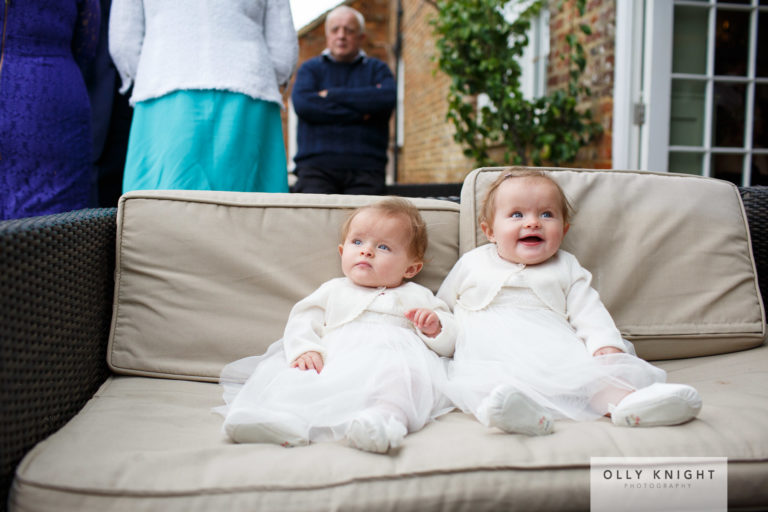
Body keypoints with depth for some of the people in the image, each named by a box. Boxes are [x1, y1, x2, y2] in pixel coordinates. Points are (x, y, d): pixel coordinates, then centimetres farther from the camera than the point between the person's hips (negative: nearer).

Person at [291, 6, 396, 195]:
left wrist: (333, 94, -2)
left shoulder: (376, 69, 20)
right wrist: (360, 114, -3)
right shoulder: (310, 68, 19)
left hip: (364, 167, 0)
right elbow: (302, 104, -3)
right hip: (316, 164, 0)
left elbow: (388, 99, -4)